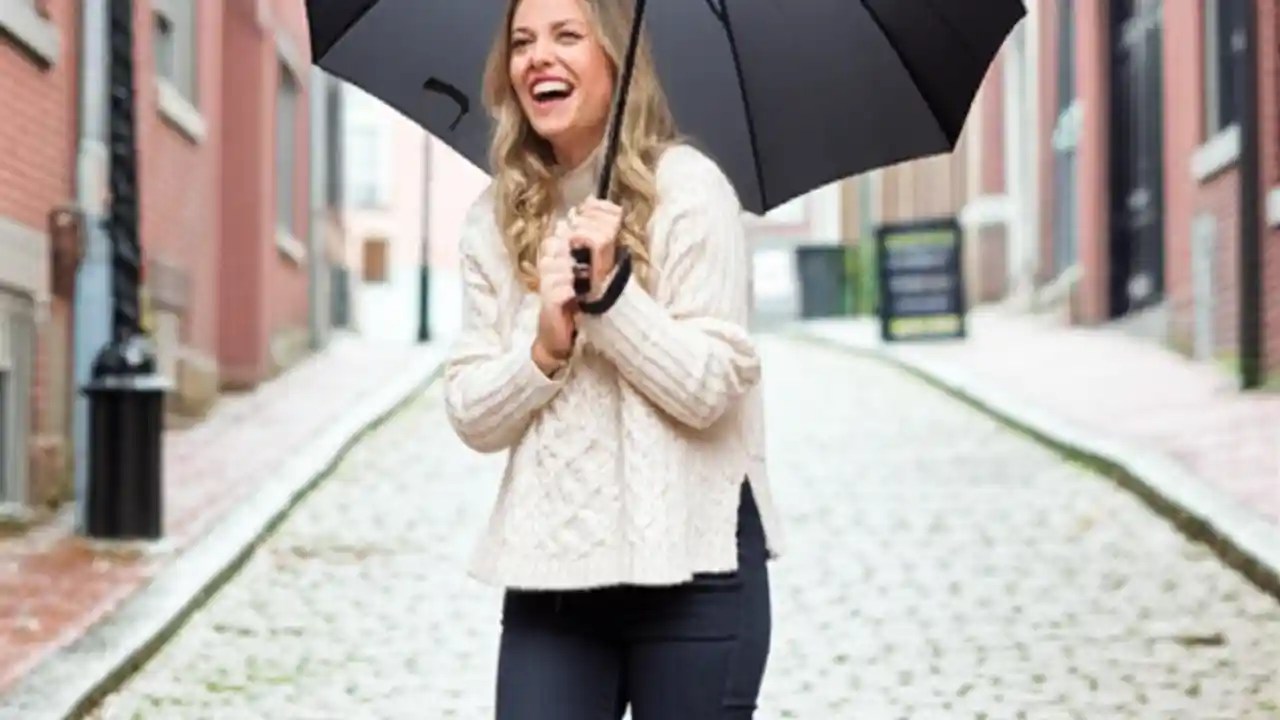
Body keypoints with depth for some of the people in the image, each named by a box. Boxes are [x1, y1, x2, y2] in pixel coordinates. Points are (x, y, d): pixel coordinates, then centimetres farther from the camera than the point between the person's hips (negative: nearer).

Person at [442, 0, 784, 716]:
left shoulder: (687, 186, -5)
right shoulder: (494, 219, 7)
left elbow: (710, 389, -9)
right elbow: (472, 416, 5)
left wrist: (610, 288, -18)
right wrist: (546, 348, -12)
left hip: (690, 560, -3)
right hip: (549, 564, 3)